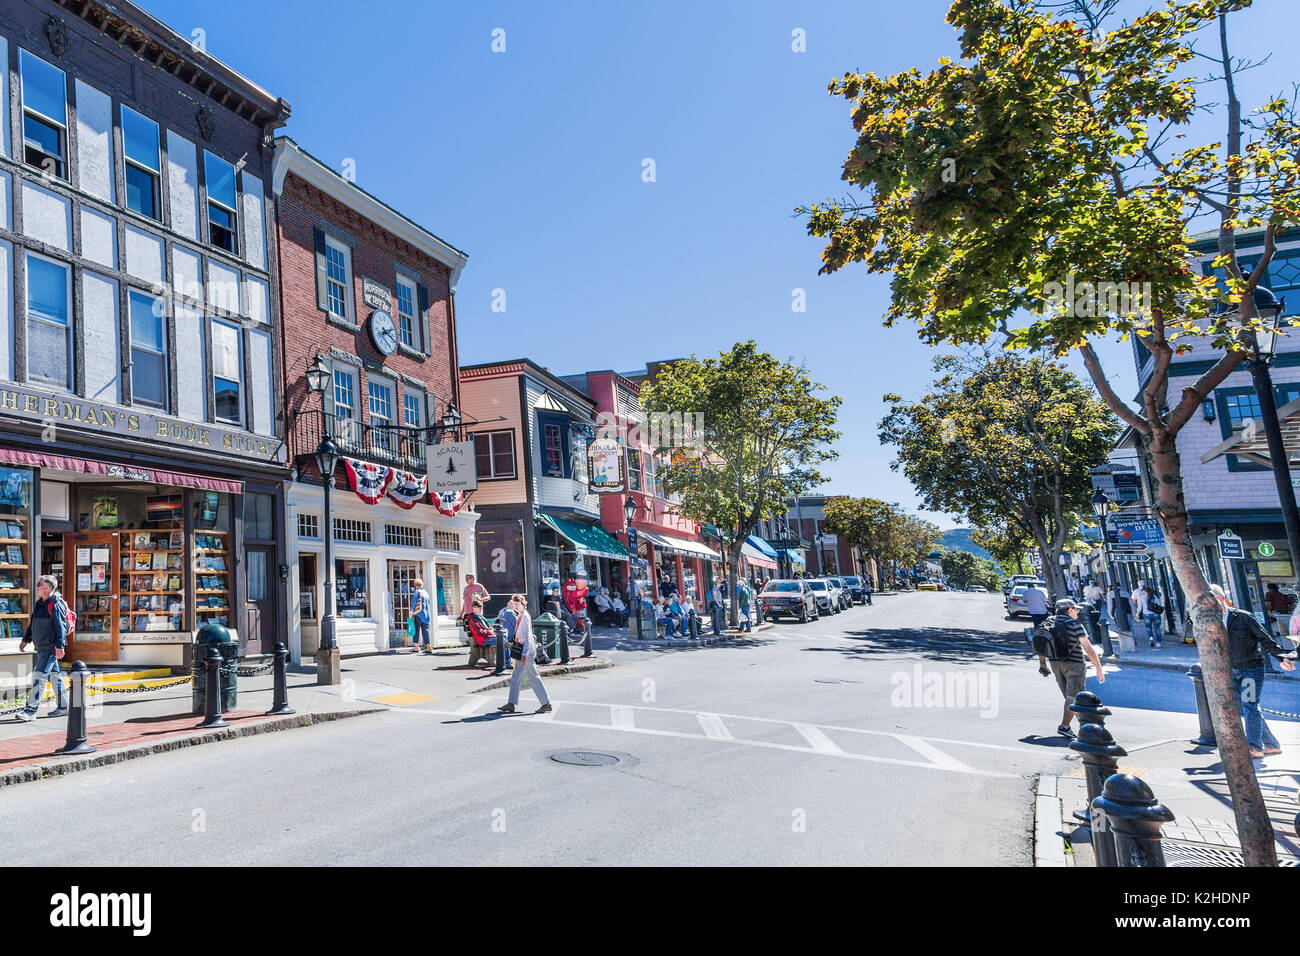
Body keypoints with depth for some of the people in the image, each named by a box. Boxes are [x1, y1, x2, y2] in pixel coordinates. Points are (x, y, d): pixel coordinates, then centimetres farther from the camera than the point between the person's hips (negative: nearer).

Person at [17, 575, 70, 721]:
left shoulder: (56, 604, -15)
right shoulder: (40, 604, 14)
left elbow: (61, 626, -19)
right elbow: (32, 624, 25)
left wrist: (60, 645, -23)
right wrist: (25, 639, 24)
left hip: (51, 648, -9)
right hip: (41, 647, 9)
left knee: (39, 675, -11)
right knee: (54, 675, 13)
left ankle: (32, 709, -10)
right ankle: (63, 706, 20)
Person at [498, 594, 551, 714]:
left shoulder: (525, 616, -14)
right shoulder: (519, 616, 13)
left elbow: (527, 636, -19)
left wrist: (524, 654, -21)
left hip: (527, 651, -10)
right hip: (522, 651, 10)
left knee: (533, 677, -6)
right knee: (515, 677, 11)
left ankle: (546, 704, 0)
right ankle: (511, 704, 17)